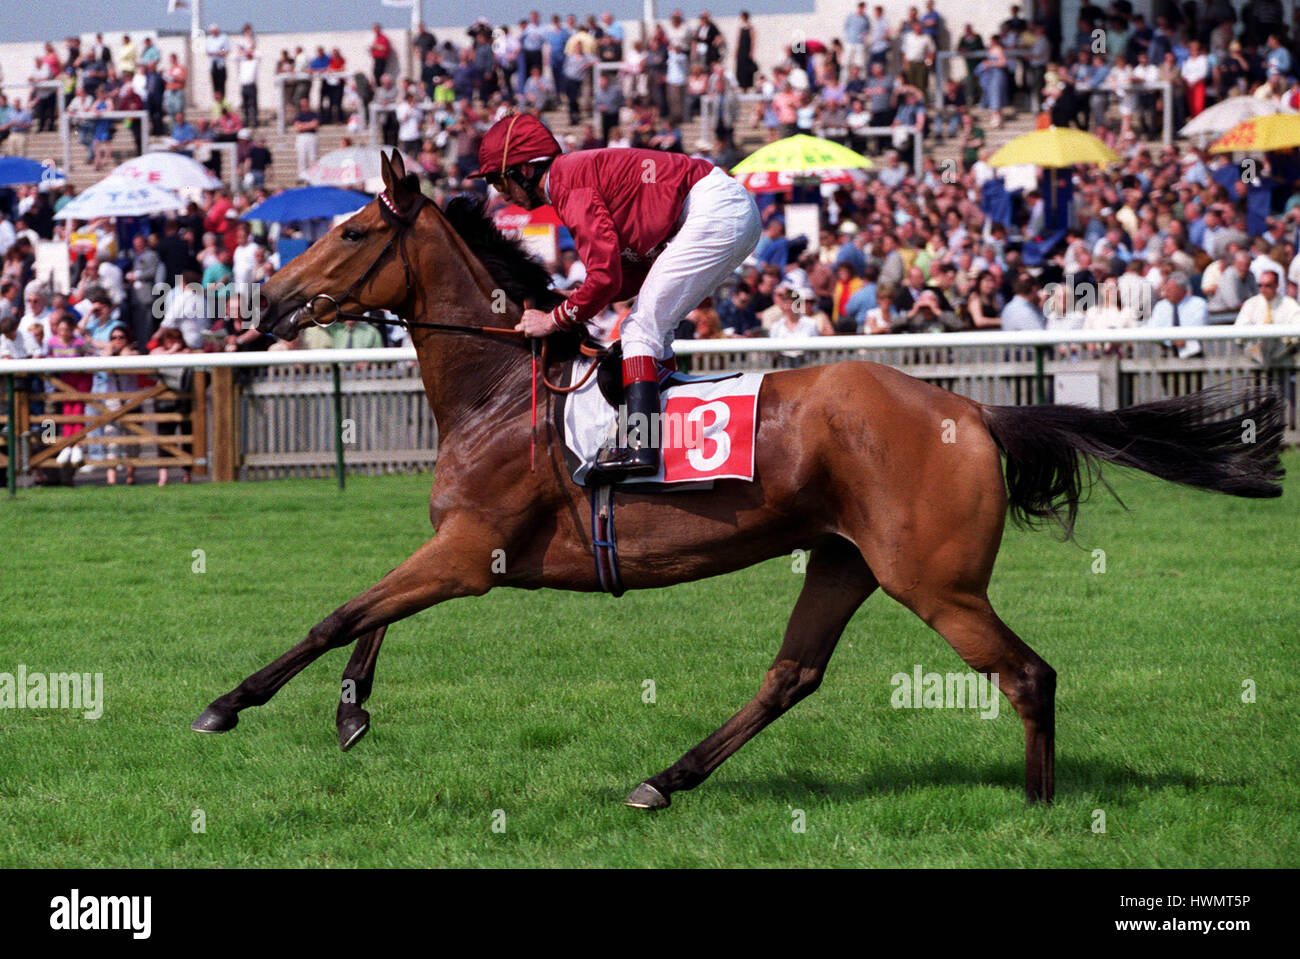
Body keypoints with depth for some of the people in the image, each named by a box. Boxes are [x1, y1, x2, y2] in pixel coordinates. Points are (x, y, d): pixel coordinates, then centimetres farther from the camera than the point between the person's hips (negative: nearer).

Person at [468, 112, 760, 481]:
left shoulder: (570, 185, -10)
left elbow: (606, 277, -17)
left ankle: (639, 446, -23)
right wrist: (574, 304, 11)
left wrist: (556, 319, -4)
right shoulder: (583, 172, 21)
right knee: (652, 328, 16)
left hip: (713, 211, -10)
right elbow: (639, 270, 20)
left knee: (641, 328, -11)